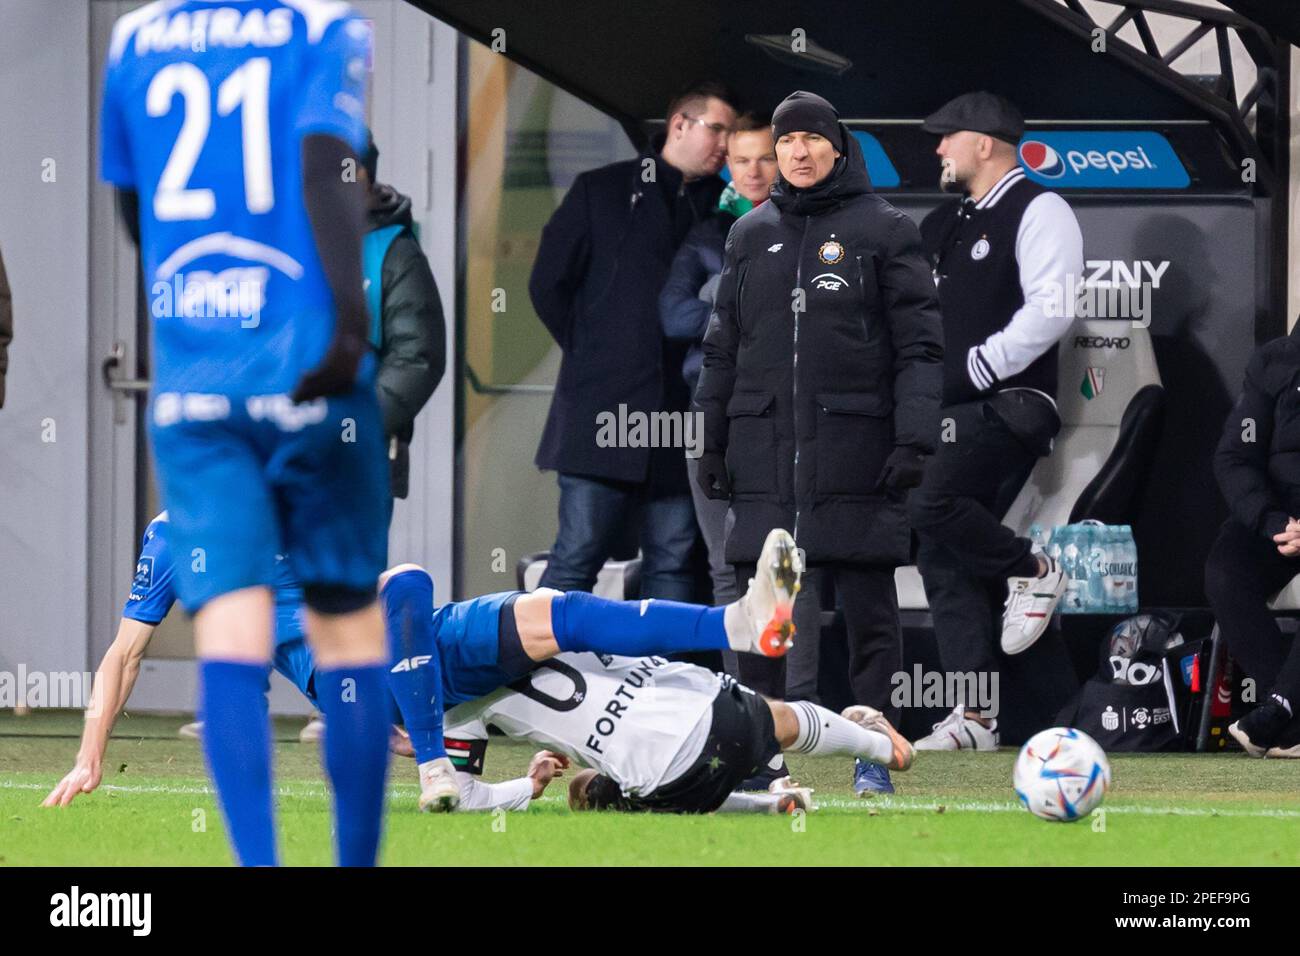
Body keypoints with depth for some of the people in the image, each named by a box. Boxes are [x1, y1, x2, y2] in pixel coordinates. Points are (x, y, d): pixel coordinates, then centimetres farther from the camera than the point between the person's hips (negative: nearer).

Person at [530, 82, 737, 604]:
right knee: (578, 554, -6)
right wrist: (590, 356, 4)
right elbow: (549, 282, 6)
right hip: (603, 408, -4)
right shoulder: (602, 190, 5)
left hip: (679, 412, 4)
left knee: (672, 558, 2)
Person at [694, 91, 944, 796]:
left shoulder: (882, 229, 2)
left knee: (868, 606, -1)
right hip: (765, 442, 3)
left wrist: (914, 439, -10)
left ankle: (872, 755, 4)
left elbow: (919, 343, -1)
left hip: (855, 441, -3)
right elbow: (723, 346, 19)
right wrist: (713, 442, 13)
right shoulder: (751, 235, 14)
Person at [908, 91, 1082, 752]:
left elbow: (1050, 308, -18)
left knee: (932, 504, -28)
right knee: (944, 559, 2)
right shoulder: (945, 224, 20)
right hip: (948, 413, 8)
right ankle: (975, 720, 3)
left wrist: (976, 367, -18)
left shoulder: (1038, 212, -5)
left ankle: (1031, 570, -4)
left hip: (1006, 406, -8)